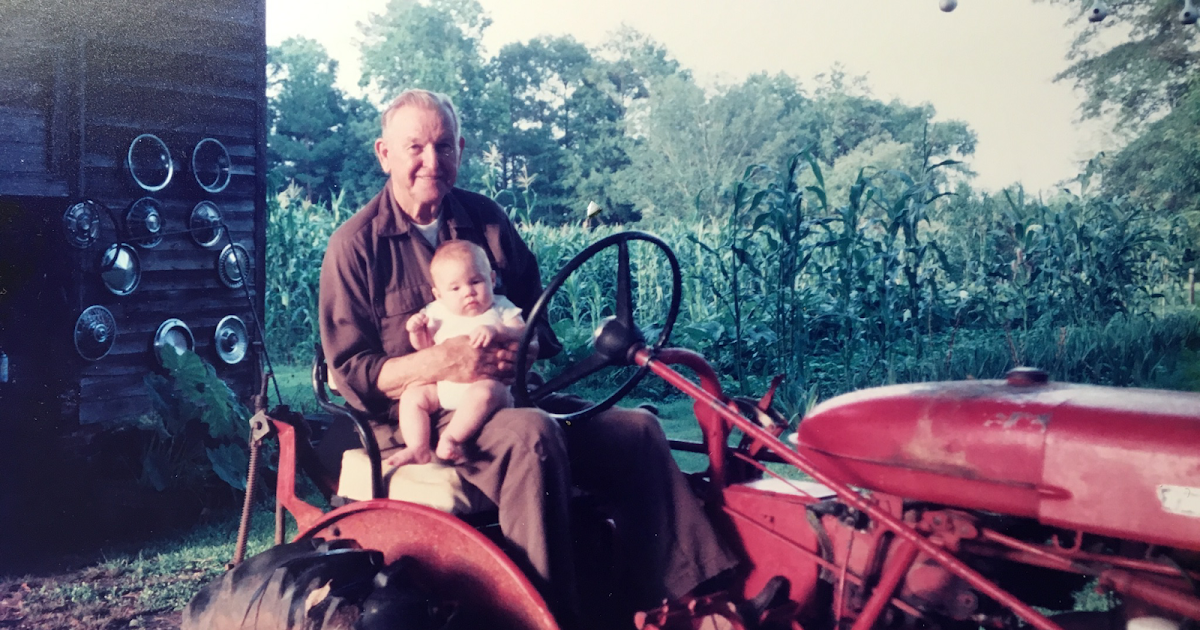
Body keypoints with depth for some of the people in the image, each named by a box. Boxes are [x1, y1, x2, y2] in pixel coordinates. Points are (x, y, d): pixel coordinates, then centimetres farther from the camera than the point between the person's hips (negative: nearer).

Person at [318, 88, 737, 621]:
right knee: (531, 433, -35)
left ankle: (687, 598, -15)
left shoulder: (485, 219, 11)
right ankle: (550, 613, -31)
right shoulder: (355, 247, -3)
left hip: (509, 397, 5)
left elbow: (534, 314, 16)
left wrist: (523, 346, -9)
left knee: (635, 429, -15)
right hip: (423, 418, -5)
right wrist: (441, 362, -24)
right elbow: (351, 374, -8)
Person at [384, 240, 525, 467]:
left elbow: (522, 334, -7)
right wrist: (417, 332, -3)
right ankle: (418, 449, -20)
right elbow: (425, 347, 19)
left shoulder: (501, 308, 7)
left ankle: (451, 437, -34)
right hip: (441, 386, 4)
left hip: (486, 382, -4)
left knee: (485, 392, -36)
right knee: (411, 395, -15)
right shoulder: (435, 313, 15)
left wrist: (496, 331, -26)